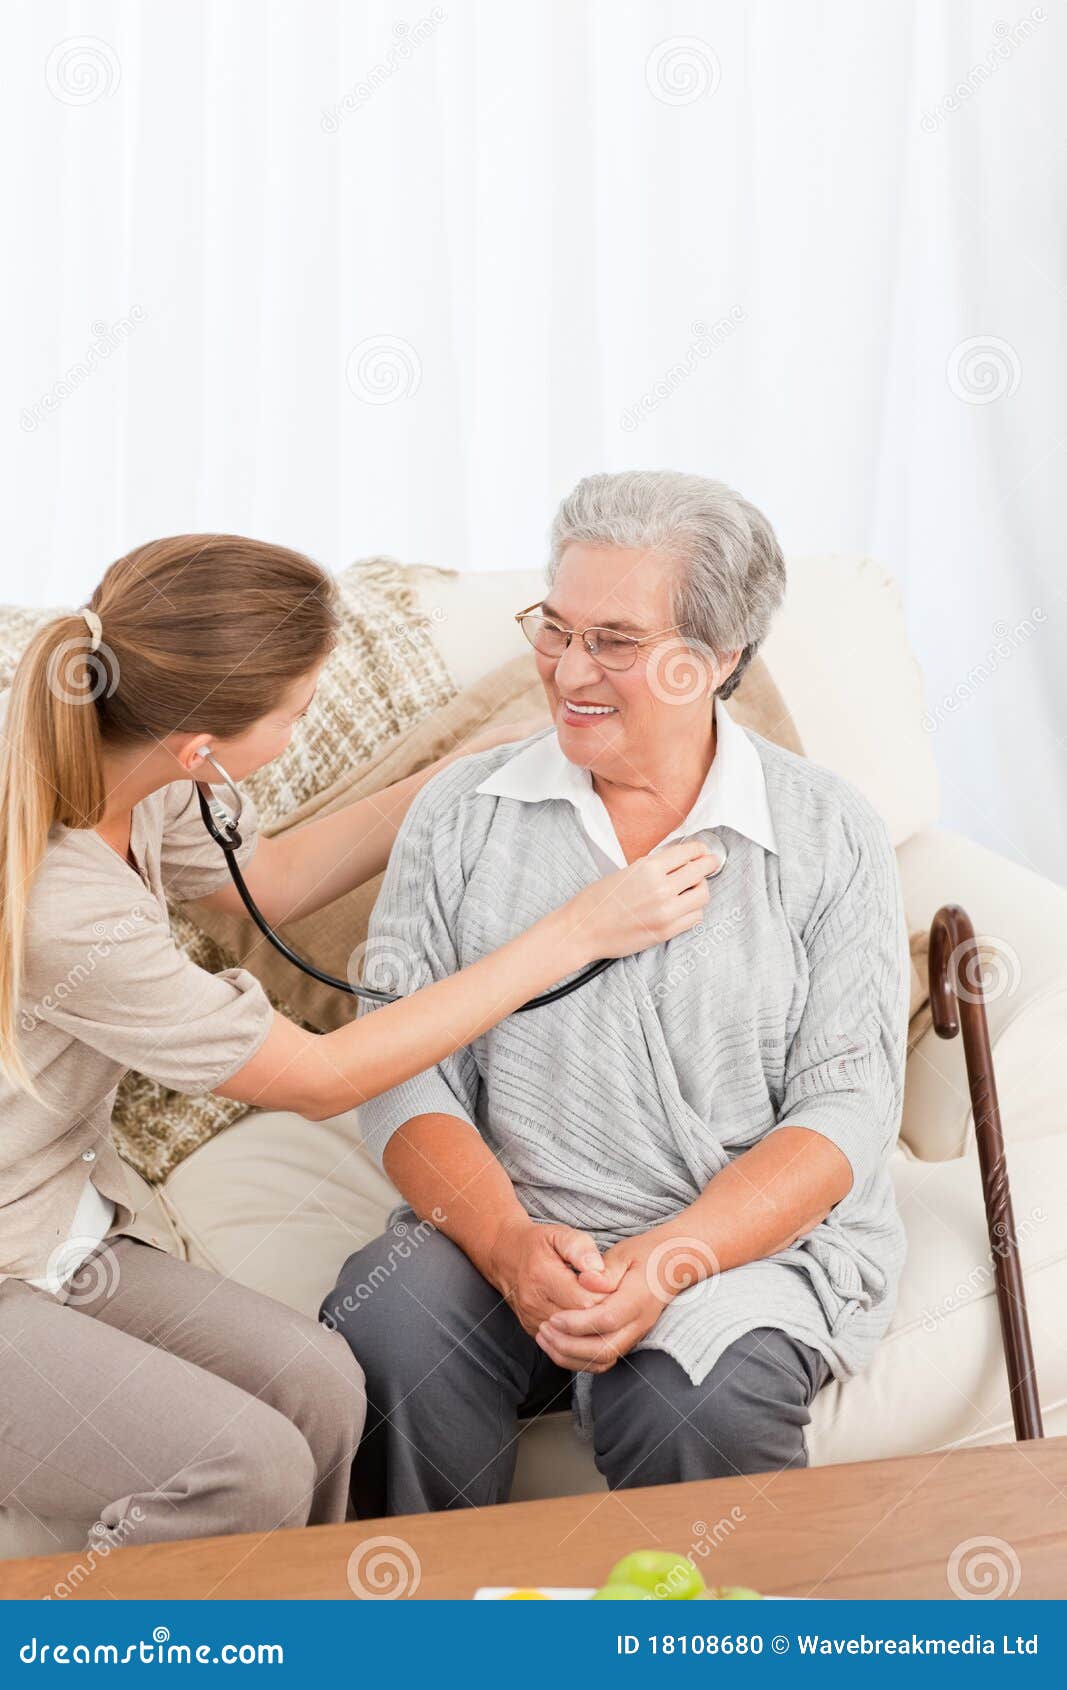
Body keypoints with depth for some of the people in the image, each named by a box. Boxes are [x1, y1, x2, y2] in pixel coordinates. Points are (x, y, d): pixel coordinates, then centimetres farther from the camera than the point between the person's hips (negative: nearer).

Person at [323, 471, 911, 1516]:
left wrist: (667, 1263, -19)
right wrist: (510, 1244, -18)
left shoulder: (831, 835, 2)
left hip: (758, 1242, -1)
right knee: (380, 1337, -27)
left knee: (681, 1400, -32)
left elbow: (847, 1110, -4)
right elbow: (404, 1073, 1)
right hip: (510, 1226, 2)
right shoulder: (462, 815, 6)